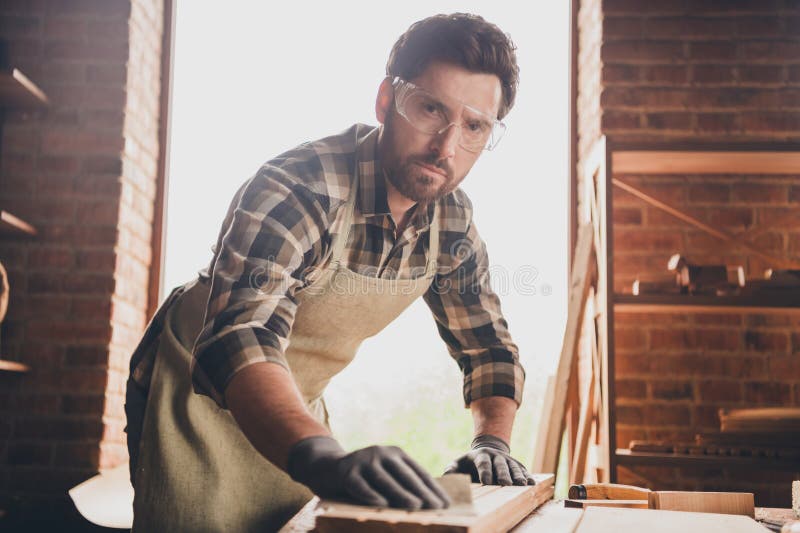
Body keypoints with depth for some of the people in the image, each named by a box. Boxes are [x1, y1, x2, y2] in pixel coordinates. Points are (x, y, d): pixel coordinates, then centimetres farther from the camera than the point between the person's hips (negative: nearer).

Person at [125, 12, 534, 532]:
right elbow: (237, 342, -46)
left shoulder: (454, 221, -9)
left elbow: (489, 345, 2)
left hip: (296, 410, 6)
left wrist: (492, 440, -18)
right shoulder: (297, 190, -32)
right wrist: (322, 458, -64)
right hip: (197, 388, -6)